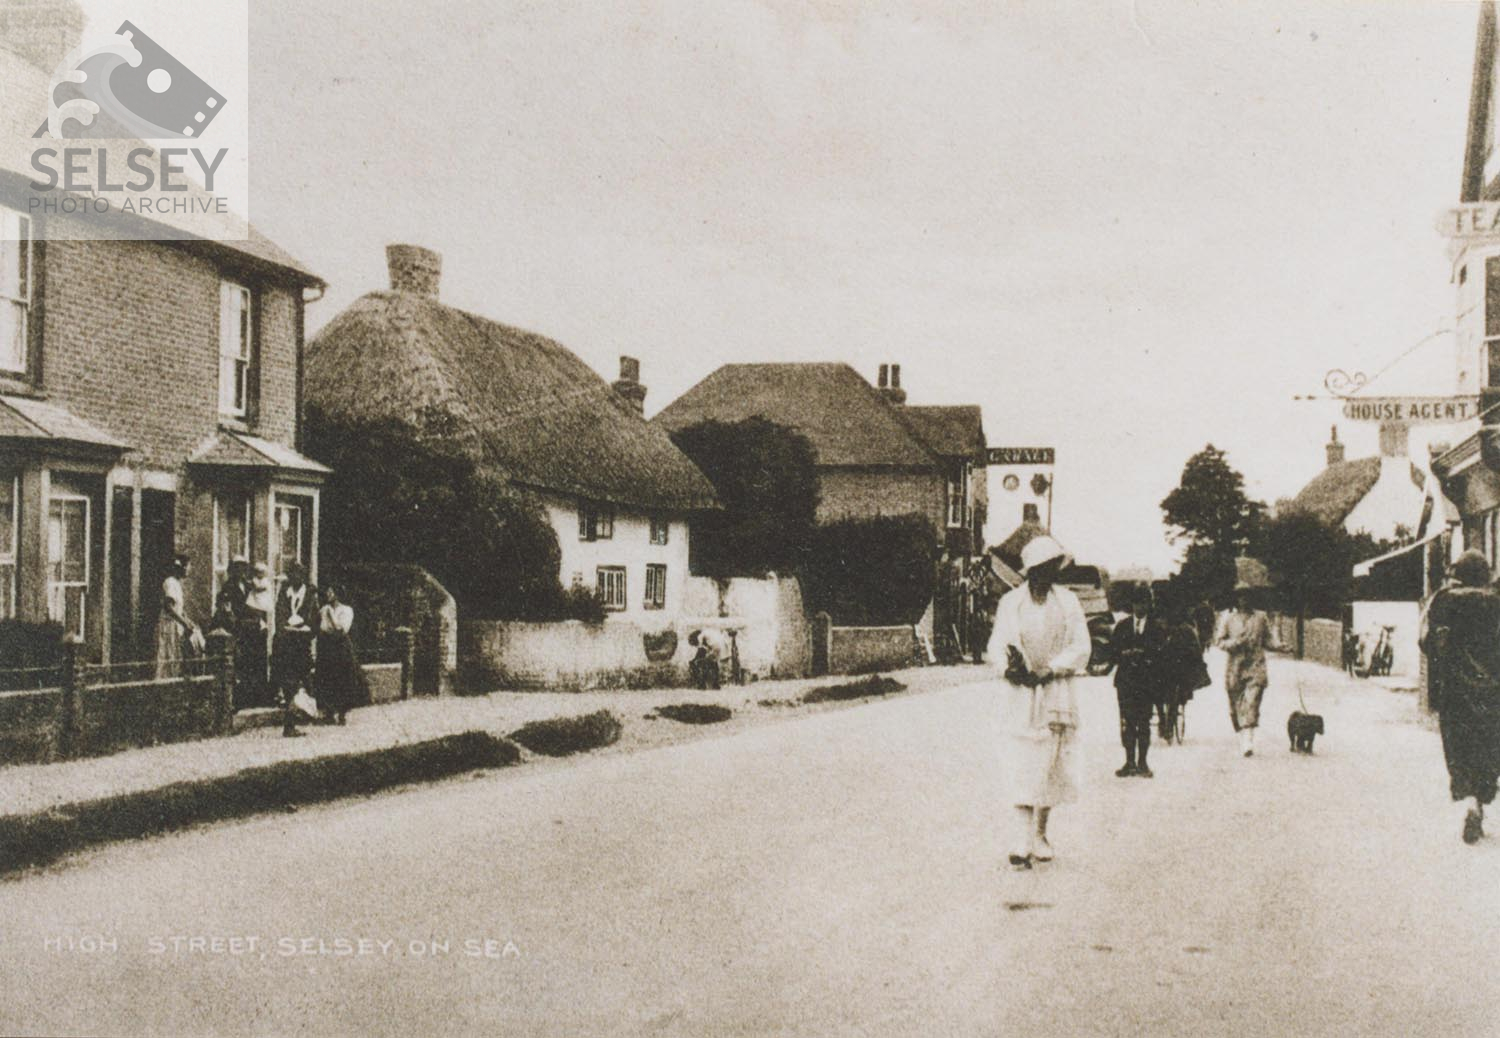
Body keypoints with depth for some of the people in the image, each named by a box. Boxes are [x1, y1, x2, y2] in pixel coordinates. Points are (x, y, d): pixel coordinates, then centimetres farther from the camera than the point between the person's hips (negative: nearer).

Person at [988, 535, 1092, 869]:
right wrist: (1010, 667, -20)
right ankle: (1022, 840, -9)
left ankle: (1040, 833, 20)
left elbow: (1081, 648, 1)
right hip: (1019, 695, -2)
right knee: (1022, 768, -8)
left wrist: (1048, 670, -12)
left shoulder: (1068, 601, 7)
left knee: (1052, 767, 6)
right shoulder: (1010, 603, 4)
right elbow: (996, 647, 2)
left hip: (1057, 695, 2)